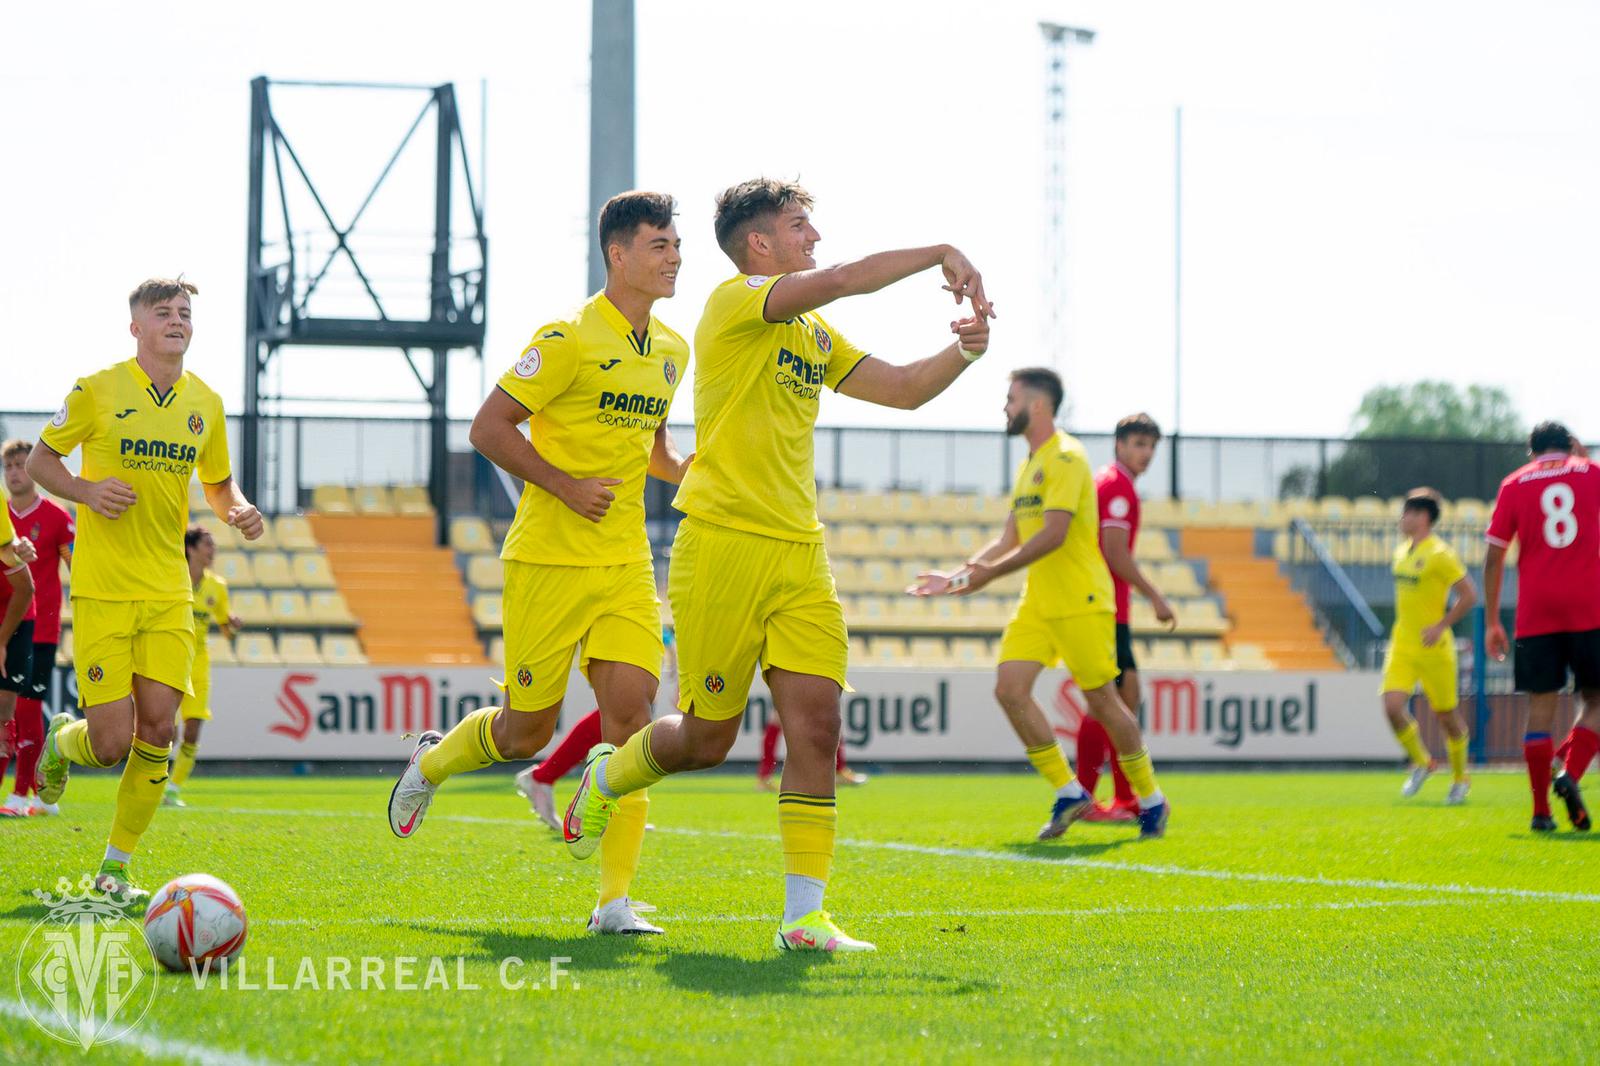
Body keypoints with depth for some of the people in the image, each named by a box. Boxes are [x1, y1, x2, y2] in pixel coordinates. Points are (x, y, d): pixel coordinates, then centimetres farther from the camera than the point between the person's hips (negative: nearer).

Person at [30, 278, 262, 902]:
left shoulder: (205, 403, 9)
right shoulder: (98, 390, -4)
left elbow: (218, 485, 22)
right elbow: (40, 459, 6)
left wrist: (238, 511, -1)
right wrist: (87, 491, -13)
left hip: (168, 592, 4)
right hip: (102, 589, -4)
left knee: (156, 728, -7)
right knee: (111, 743, -10)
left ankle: (116, 867, 9)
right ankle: (62, 741, 28)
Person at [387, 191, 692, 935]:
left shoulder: (671, 350, 11)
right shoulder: (569, 339, -12)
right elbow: (488, 428, -10)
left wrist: (685, 471, 6)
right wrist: (566, 485, -18)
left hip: (627, 561, 5)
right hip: (550, 559, -5)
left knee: (630, 709, -10)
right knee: (528, 728, 2)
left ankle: (615, 901, -9)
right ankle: (431, 763, 36)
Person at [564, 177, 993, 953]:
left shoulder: (815, 334, 18)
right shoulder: (734, 304, -7)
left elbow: (904, 389, 22)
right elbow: (837, 280, -22)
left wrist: (965, 349, 4)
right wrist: (939, 255, -13)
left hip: (799, 554, 7)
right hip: (723, 546, -7)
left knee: (815, 726, -5)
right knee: (707, 738, 3)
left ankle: (804, 914, -4)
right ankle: (605, 780, 34)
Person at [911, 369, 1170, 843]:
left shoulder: (1065, 457, -12)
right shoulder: (1029, 465, 17)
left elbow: (1053, 534, -21)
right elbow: (1010, 539, 20)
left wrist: (988, 574, -21)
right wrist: (957, 576, 11)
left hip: (1080, 601, -8)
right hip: (1038, 603, 8)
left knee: (1102, 699, -2)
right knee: (1009, 689, -6)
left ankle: (1151, 800, 14)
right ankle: (1069, 792, 1)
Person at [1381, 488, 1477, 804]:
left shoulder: (1439, 553, -14)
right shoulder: (1401, 551, 10)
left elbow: (1469, 595, -15)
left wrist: (1440, 626, -19)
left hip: (1433, 648, -6)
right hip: (1401, 646, 6)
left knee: (1447, 715, 5)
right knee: (1392, 705, -10)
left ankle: (1459, 779, 23)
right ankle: (1421, 763, 12)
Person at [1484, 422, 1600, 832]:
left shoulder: (1514, 483, 8)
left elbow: (1494, 556, 5)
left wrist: (1492, 621, 9)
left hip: (1536, 614, 1)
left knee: (1541, 705, 1)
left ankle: (1541, 810, -3)